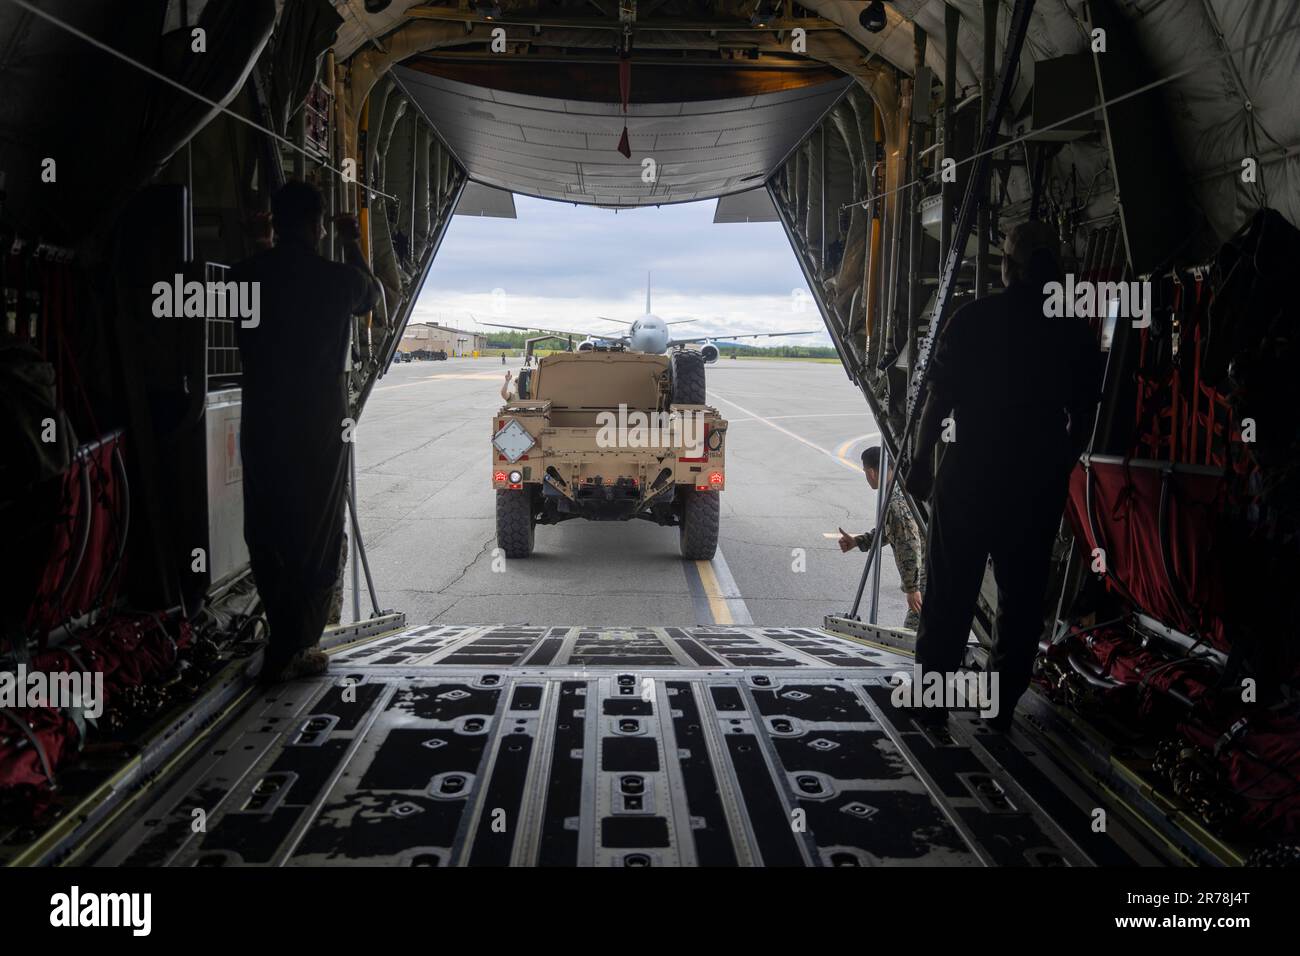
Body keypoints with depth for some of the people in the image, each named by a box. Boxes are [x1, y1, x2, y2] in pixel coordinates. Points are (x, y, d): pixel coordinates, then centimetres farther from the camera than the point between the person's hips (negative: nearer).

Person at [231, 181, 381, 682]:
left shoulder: (245, 274, -1)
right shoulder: (339, 278, -7)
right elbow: (372, 296, 15)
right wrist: (352, 246, 29)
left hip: (261, 424, 3)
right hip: (321, 425, -2)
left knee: (267, 533, 13)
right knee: (315, 538, 7)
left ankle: (285, 639, 21)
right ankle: (294, 651, 10)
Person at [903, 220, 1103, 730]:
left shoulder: (974, 318, -6)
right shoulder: (1076, 331, 3)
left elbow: (939, 397, -7)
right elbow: (1083, 415, 7)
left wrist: (922, 459, 1)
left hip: (970, 472, -2)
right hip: (1040, 479, 2)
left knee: (950, 587, 8)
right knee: (1022, 592, 10)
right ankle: (1002, 702, 15)